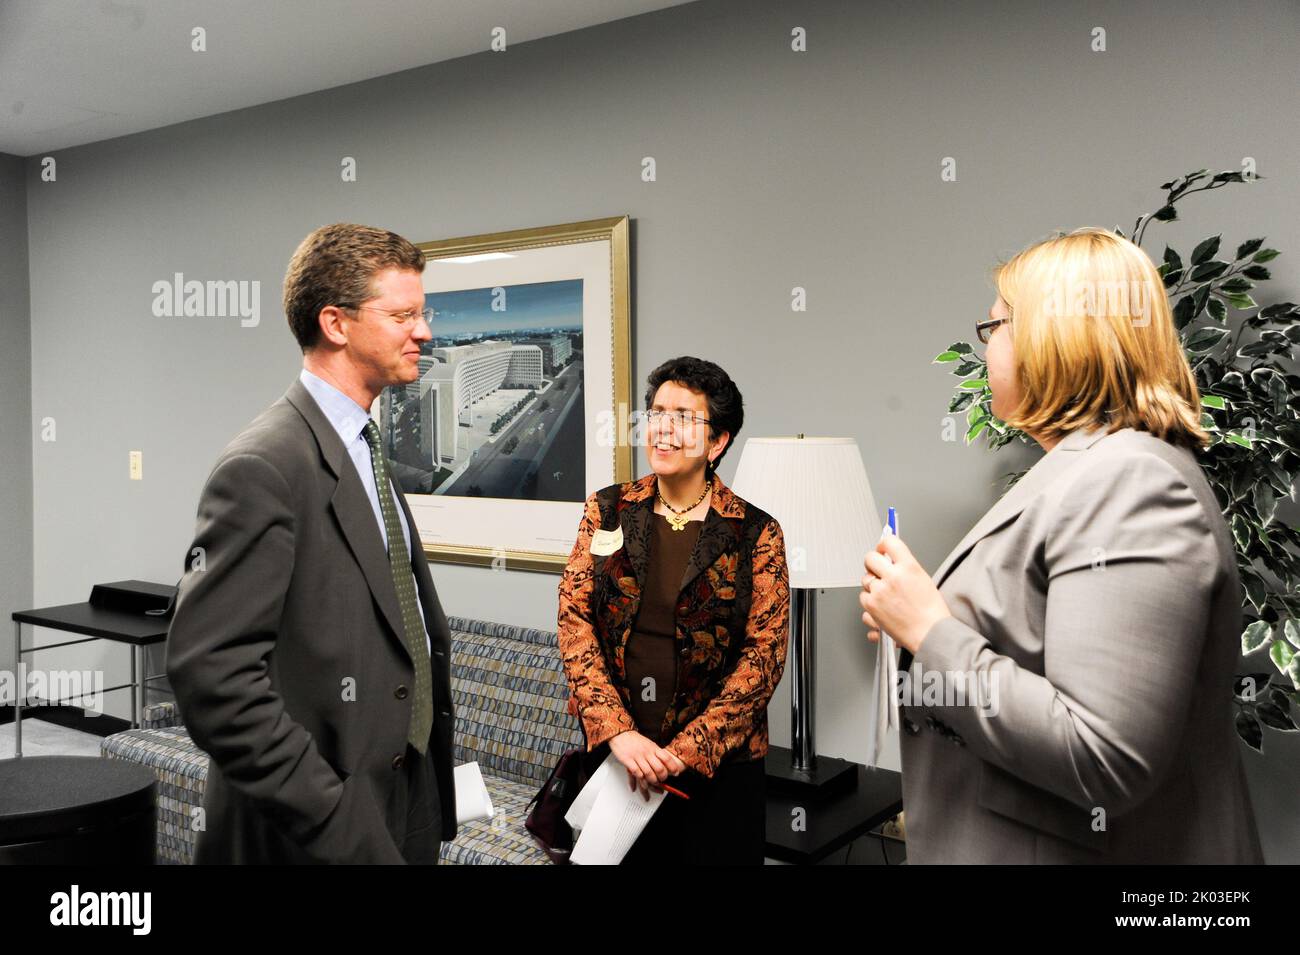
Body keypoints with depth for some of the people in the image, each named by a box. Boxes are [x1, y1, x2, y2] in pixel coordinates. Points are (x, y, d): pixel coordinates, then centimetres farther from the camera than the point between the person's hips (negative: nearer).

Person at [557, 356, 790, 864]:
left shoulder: (756, 533, -6)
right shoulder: (607, 511, 1)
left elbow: (765, 654, -8)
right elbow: (574, 617, -3)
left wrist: (685, 750, -15)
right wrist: (618, 731, -14)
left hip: (717, 763, -2)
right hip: (614, 751, 2)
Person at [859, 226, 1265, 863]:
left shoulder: (1128, 483, -22)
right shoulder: (1087, 469, 10)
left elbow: (1103, 761, -29)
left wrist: (930, 630, -22)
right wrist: (909, 616, 1)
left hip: (1063, 848, -9)